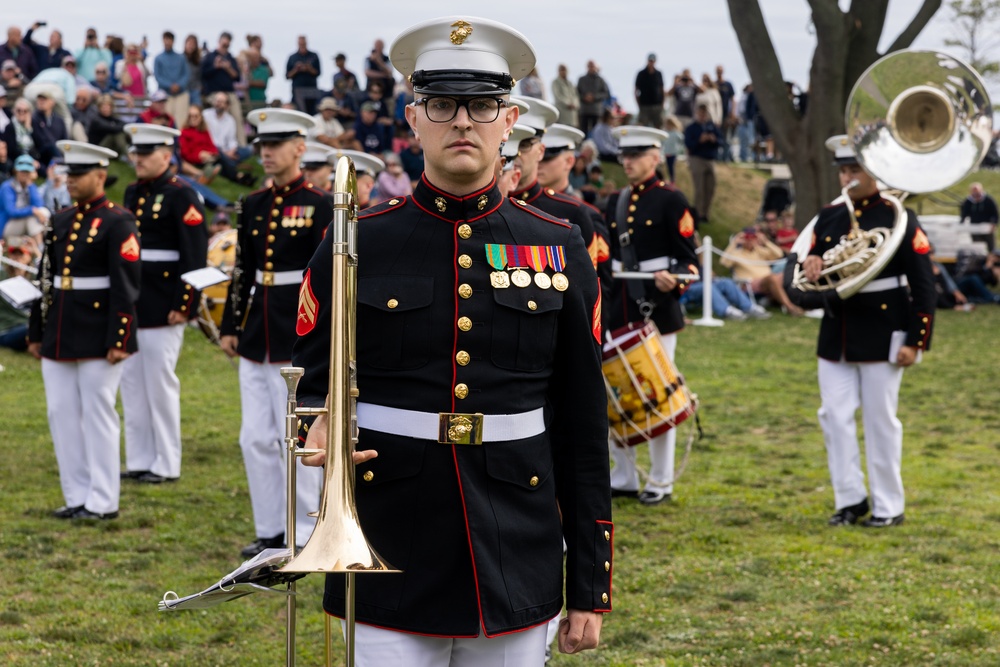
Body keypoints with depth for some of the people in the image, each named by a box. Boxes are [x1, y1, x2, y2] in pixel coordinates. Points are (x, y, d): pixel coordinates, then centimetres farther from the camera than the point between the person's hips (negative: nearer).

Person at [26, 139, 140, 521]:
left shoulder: (118, 222, -8)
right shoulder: (61, 221, 13)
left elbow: (125, 286, -13)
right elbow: (47, 279, 17)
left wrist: (118, 340, -17)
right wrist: (36, 332, 15)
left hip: (97, 338, -7)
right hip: (59, 338, 7)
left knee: (97, 414, -2)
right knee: (61, 414, 8)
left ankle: (103, 502, 6)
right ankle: (77, 496, 17)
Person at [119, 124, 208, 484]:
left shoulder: (182, 197, -10)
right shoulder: (132, 194, 14)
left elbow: (195, 257, -14)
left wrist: (184, 305, -19)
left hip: (162, 307, -8)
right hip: (130, 304, 8)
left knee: (160, 384, -2)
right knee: (132, 383, 9)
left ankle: (166, 465, 6)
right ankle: (138, 461, 17)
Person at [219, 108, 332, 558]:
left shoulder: (319, 205, -7)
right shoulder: (254, 205, 11)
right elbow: (243, 271, 16)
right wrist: (230, 327, 14)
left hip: (298, 336, -6)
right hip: (257, 335, 7)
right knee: (256, 438, 8)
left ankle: (303, 533, 7)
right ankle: (270, 530, 17)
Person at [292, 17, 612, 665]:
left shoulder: (560, 250, 4)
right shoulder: (354, 246, 1)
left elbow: (583, 426, 5)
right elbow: (314, 386, 9)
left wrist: (590, 588, 4)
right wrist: (320, 432, -17)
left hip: (516, 577, 1)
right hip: (390, 568, -1)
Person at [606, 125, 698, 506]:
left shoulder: (671, 201, -5)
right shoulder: (615, 202, 14)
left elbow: (688, 260, -7)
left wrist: (673, 280, -26)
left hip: (657, 309, -6)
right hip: (618, 309, 6)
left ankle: (661, 483, 6)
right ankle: (623, 478, 15)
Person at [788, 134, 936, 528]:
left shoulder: (898, 218, -7)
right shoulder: (829, 218, 9)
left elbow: (924, 286, -7)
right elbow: (803, 273, 14)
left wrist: (916, 341, -11)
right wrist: (808, 272, -11)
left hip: (881, 337, -5)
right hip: (836, 336, 5)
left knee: (880, 420, 1)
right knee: (835, 416, 3)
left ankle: (889, 506, 11)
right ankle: (850, 499, 14)